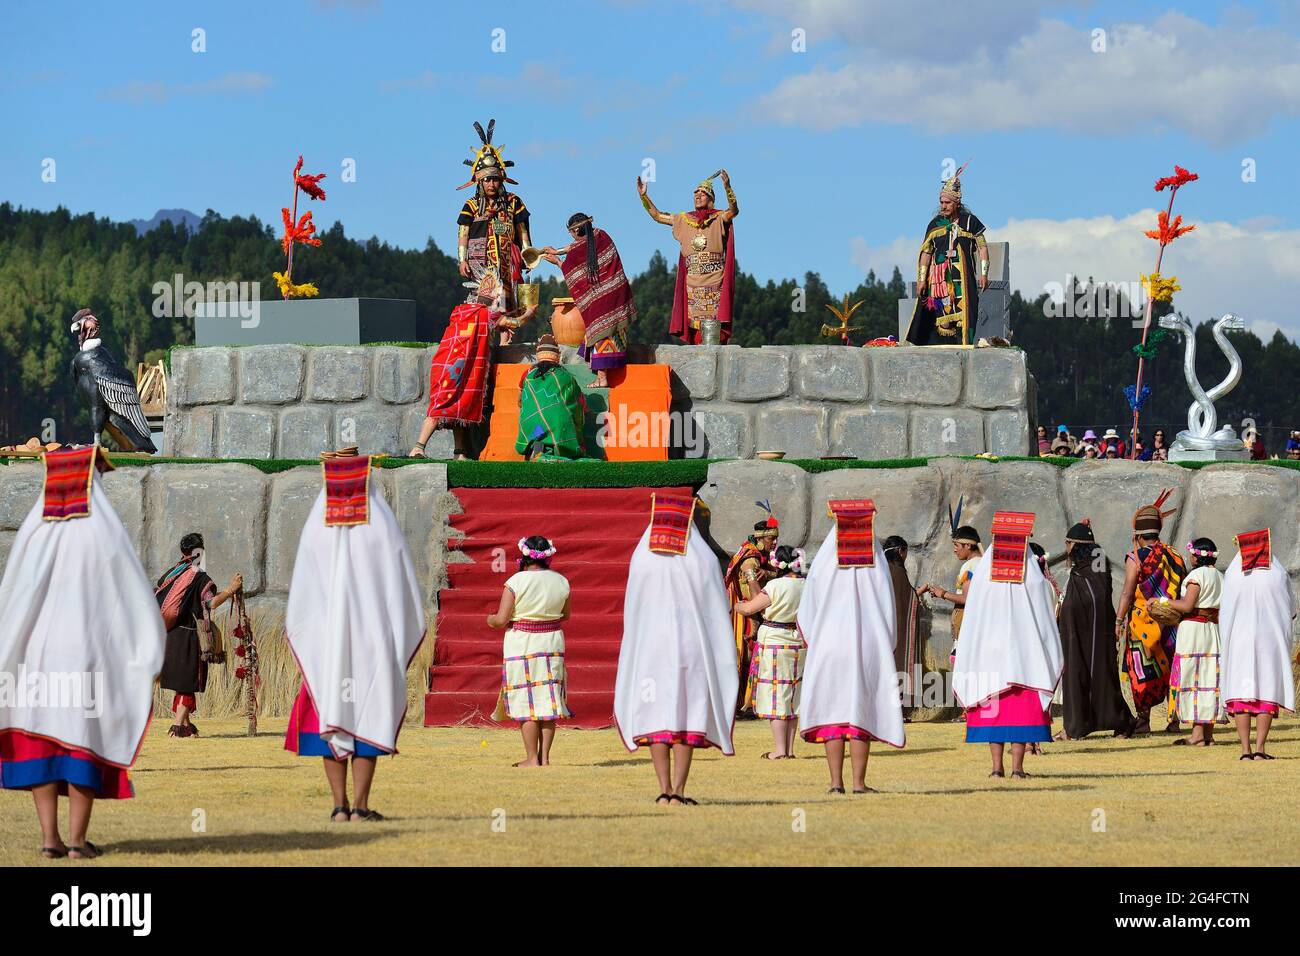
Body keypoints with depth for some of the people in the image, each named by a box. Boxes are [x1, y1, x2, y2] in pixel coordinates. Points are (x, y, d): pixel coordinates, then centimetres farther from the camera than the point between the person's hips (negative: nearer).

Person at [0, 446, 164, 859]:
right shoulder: (106, 529, -6)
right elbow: (137, 596, -5)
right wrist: (148, 657, 6)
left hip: (37, 653, 2)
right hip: (89, 651, -2)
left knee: (40, 743, 7)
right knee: (85, 742, 3)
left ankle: (49, 838, 1)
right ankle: (77, 839, -3)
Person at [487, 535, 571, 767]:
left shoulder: (516, 582, -13)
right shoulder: (561, 581, 1)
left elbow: (501, 619, -14)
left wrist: (490, 619, 8)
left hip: (522, 645, -4)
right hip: (553, 643, 4)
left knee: (526, 703, 2)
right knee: (548, 702, 9)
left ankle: (532, 758, 3)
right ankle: (545, 756, 10)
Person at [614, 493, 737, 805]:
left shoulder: (641, 557, -1)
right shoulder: (703, 559, -3)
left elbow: (632, 610, 4)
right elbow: (718, 610, -1)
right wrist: (724, 662, 5)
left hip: (650, 647, 1)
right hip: (692, 646, -1)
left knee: (656, 718, 6)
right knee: (688, 718, 3)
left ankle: (665, 790, 0)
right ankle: (678, 791, -4)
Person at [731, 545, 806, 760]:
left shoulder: (776, 586, -15)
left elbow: (749, 608, -9)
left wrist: (735, 606, 14)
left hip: (774, 643, -6)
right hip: (799, 644, 6)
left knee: (776, 696, 0)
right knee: (791, 698, 13)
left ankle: (779, 750, -1)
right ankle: (789, 749, 14)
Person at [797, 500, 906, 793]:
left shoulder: (824, 562, -2)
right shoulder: (877, 563, -1)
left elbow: (807, 613, 4)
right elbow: (888, 609, 3)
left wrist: (815, 641, 20)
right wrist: (887, 647, 15)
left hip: (829, 644, 0)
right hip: (869, 647, 0)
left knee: (831, 713, 4)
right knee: (862, 712, 3)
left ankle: (836, 781, -2)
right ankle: (859, 782, -2)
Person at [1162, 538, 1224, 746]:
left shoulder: (1196, 575, -12)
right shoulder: (1220, 577, 12)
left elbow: (1187, 606, -18)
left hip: (1193, 628, -8)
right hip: (1213, 629, 8)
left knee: (1192, 679, -5)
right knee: (1209, 679, 9)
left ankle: (1197, 734, -9)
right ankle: (1208, 733, 10)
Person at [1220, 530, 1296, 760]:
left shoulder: (1232, 573, -2)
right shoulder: (1278, 574, -1)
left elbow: (1225, 610, 2)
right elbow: (1291, 609, 8)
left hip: (1238, 639, 0)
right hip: (1271, 638, 0)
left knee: (1241, 692, 4)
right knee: (1268, 690, 4)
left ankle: (1246, 750, -4)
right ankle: (1260, 748, -6)